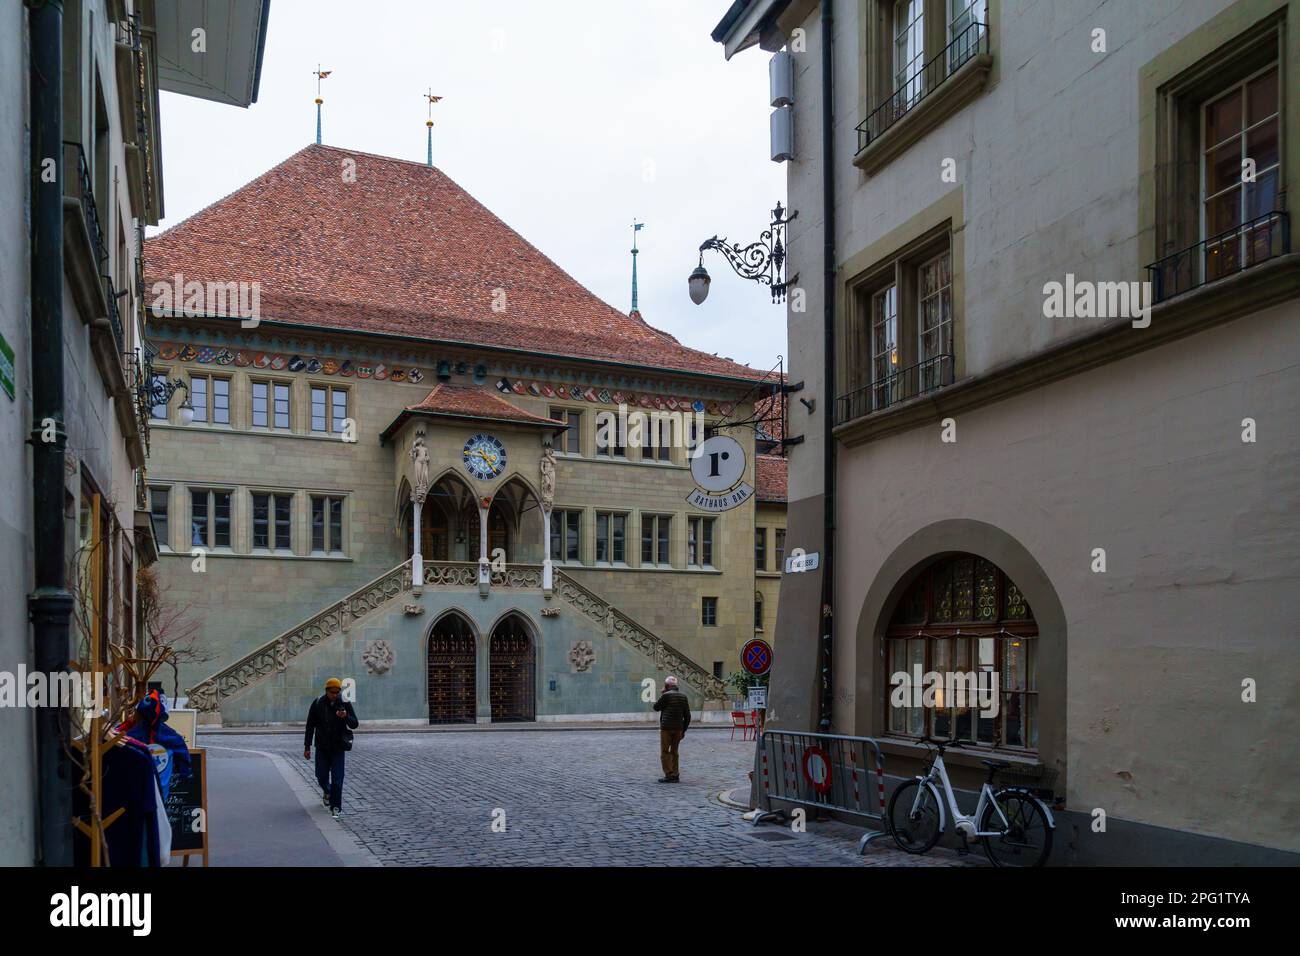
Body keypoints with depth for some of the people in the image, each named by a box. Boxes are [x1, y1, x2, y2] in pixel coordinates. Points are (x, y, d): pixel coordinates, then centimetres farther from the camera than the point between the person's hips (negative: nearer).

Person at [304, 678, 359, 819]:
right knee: (321, 775, 8)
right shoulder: (317, 703, -7)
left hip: (338, 747, -1)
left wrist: (346, 716, -28)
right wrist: (307, 746, -2)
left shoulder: (344, 703, -8)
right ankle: (327, 791, 41)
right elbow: (310, 726, -1)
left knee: (337, 778, -7)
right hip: (322, 747, 1)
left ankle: (336, 808, 1)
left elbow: (354, 724, -7)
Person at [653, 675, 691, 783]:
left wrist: (662, 694, 4)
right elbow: (687, 715, 8)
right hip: (678, 728, 6)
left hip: (666, 728, -6)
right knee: (674, 752, 14)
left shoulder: (666, 695, -11)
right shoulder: (683, 696, 7)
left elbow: (656, 707, 2)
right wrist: (684, 730, 14)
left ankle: (669, 775, -7)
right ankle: (675, 775, 11)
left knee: (665, 752, 0)